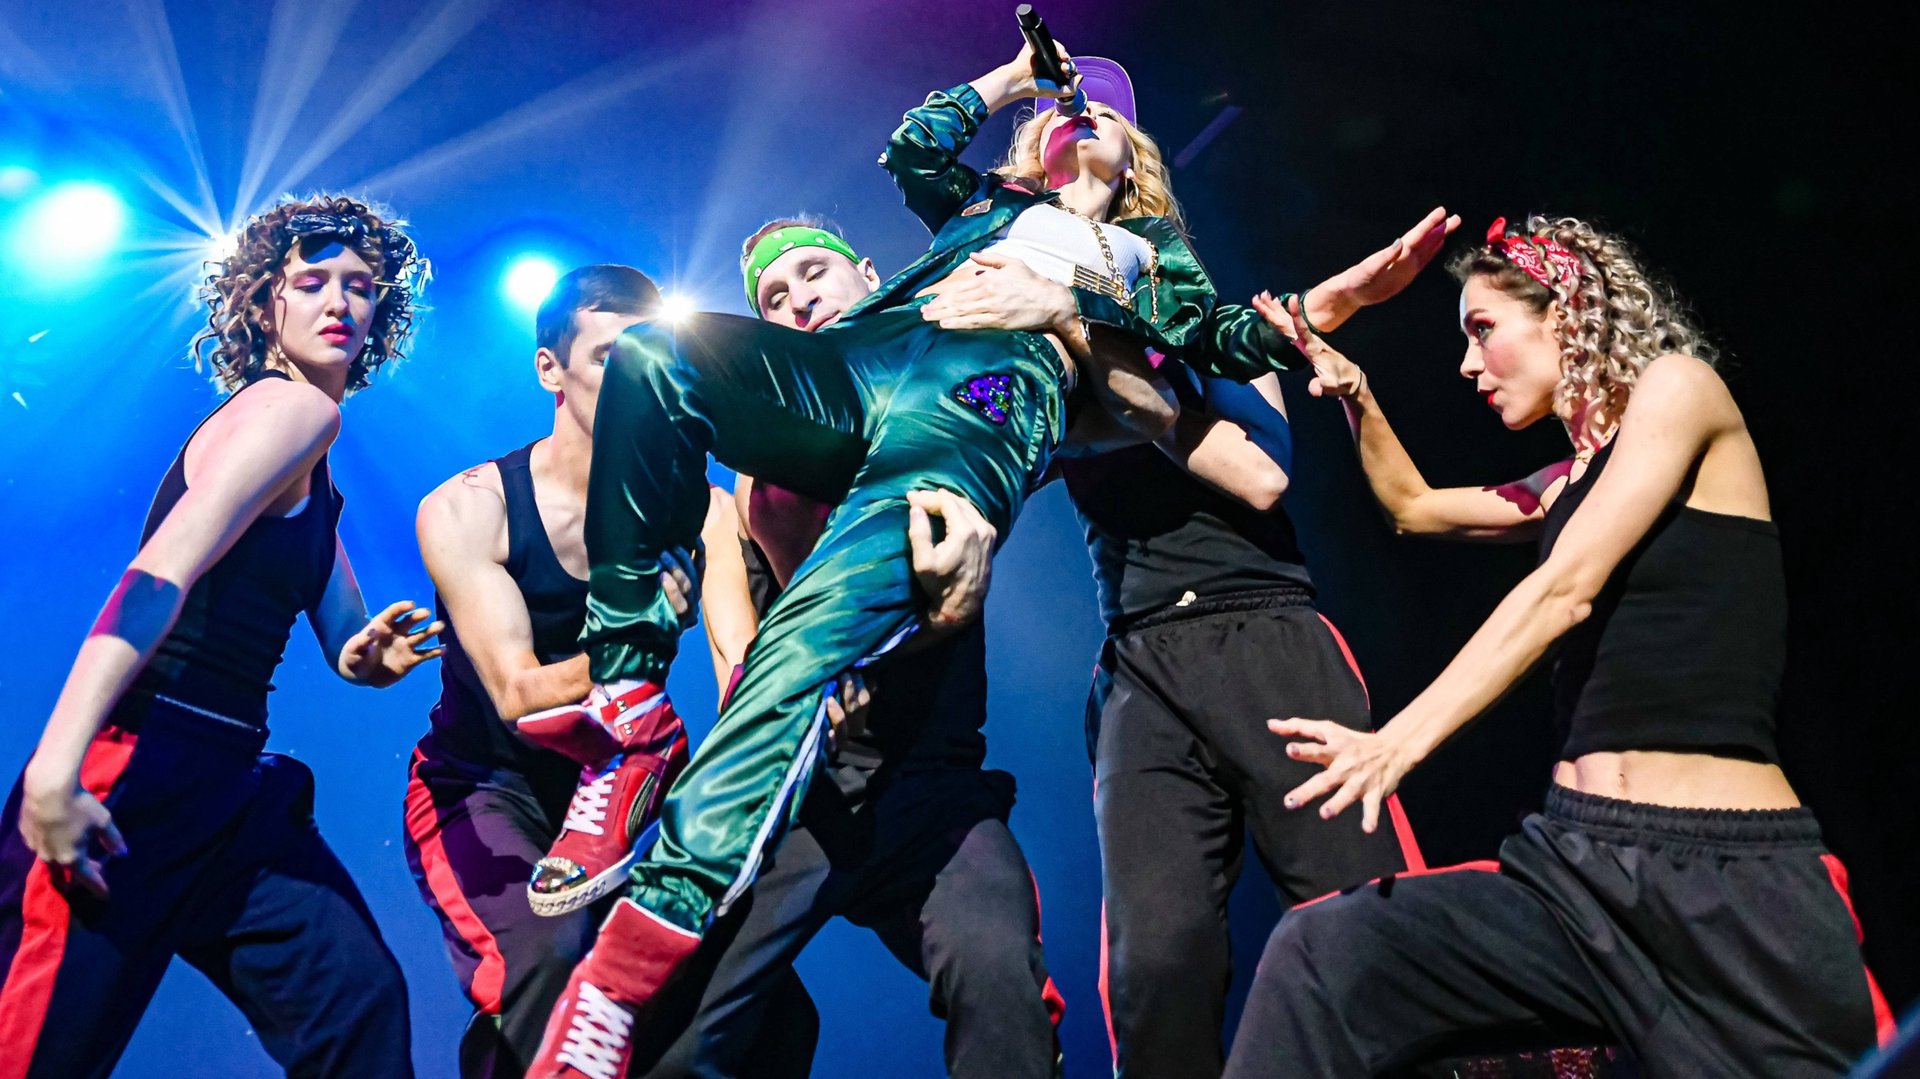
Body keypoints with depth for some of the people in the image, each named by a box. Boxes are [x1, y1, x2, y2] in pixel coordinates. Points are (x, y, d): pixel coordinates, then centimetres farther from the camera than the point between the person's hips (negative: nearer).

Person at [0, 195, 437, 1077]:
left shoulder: (314, 475, 18)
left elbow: (346, 648, 22)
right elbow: (160, 575, -22)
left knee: (360, 1004, 1)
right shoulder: (296, 407, -9)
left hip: (231, 790, 9)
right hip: (139, 774, -9)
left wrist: (376, 652, -3)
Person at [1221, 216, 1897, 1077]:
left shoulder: (1678, 385, -1)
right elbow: (1414, 506, 36)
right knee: (1318, 958, -15)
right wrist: (1355, 399, 19)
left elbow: (1565, 591, -13)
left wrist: (1399, 742, -20)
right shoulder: (1567, 487, 20)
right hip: (1577, 858, 6)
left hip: (1731, 877, -6)